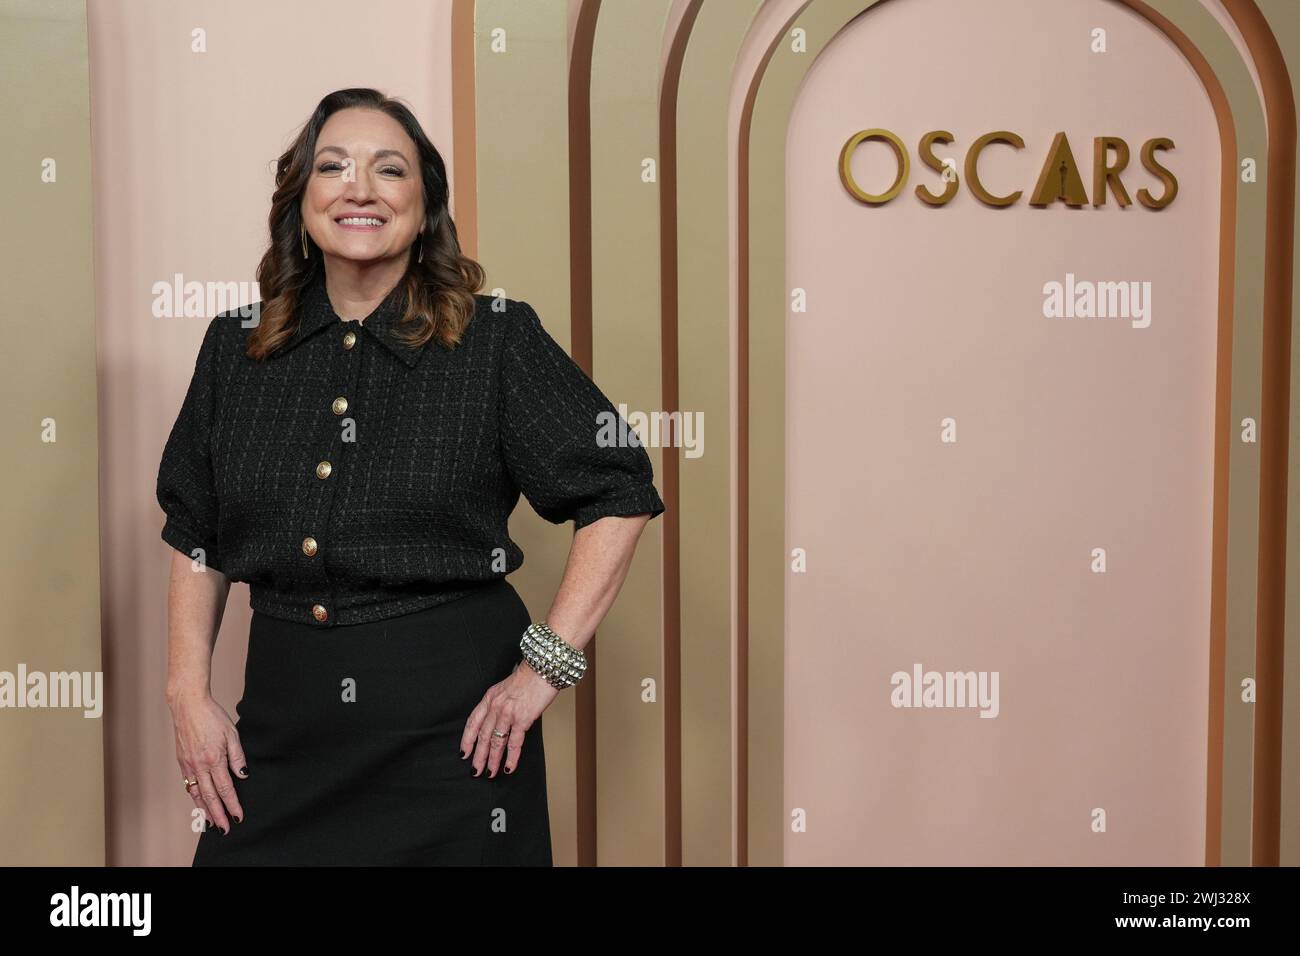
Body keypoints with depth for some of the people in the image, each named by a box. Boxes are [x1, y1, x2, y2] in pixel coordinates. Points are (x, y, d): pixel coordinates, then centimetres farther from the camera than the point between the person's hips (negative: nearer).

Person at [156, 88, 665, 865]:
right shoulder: (237, 347, 5)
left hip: (452, 719, -3)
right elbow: (196, 538, 13)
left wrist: (546, 668, -9)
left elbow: (620, 494, -5)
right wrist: (189, 695, 4)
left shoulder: (497, 340, -6)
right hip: (283, 717, 3)